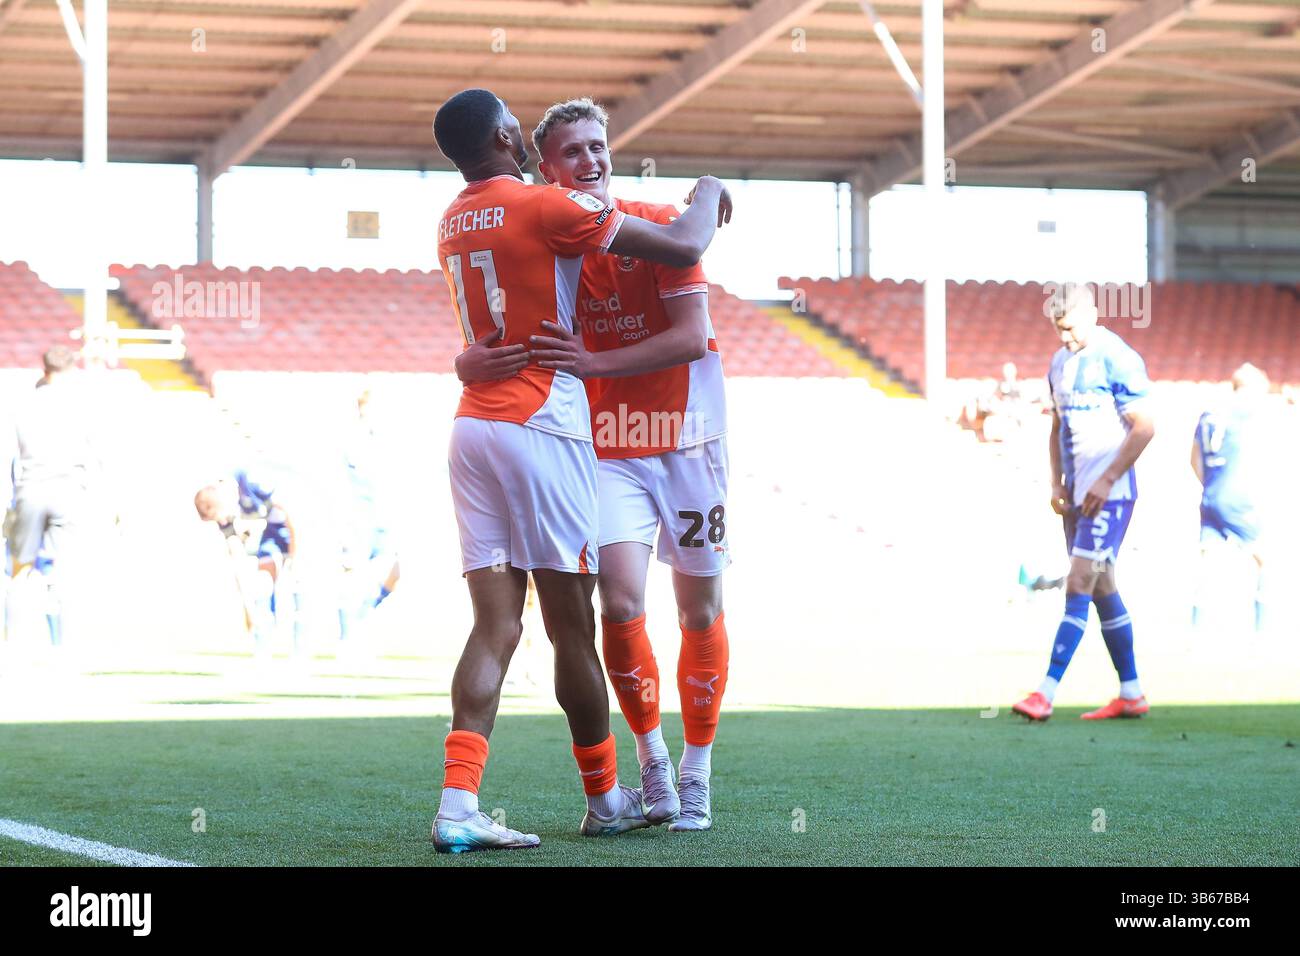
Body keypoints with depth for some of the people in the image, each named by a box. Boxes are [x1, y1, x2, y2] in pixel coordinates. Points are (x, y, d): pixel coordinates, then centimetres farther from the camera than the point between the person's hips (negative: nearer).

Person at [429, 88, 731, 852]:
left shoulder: (454, 223, 13)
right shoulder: (546, 206, -9)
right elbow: (683, 250, -6)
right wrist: (709, 192, 12)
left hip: (475, 426, 7)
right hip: (541, 428, -6)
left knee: (496, 625, 0)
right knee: (572, 628, 5)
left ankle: (459, 807, -12)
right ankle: (606, 799, 18)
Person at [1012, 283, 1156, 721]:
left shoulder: (1117, 359, -12)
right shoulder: (1060, 362, 13)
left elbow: (1144, 426, -15)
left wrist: (1106, 481, -17)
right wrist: (1056, 483, 9)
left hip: (1109, 493, -9)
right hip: (1077, 493, 9)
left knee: (1079, 585, -13)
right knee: (1102, 588, 10)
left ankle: (1046, 692, -19)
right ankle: (1131, 694, 17)